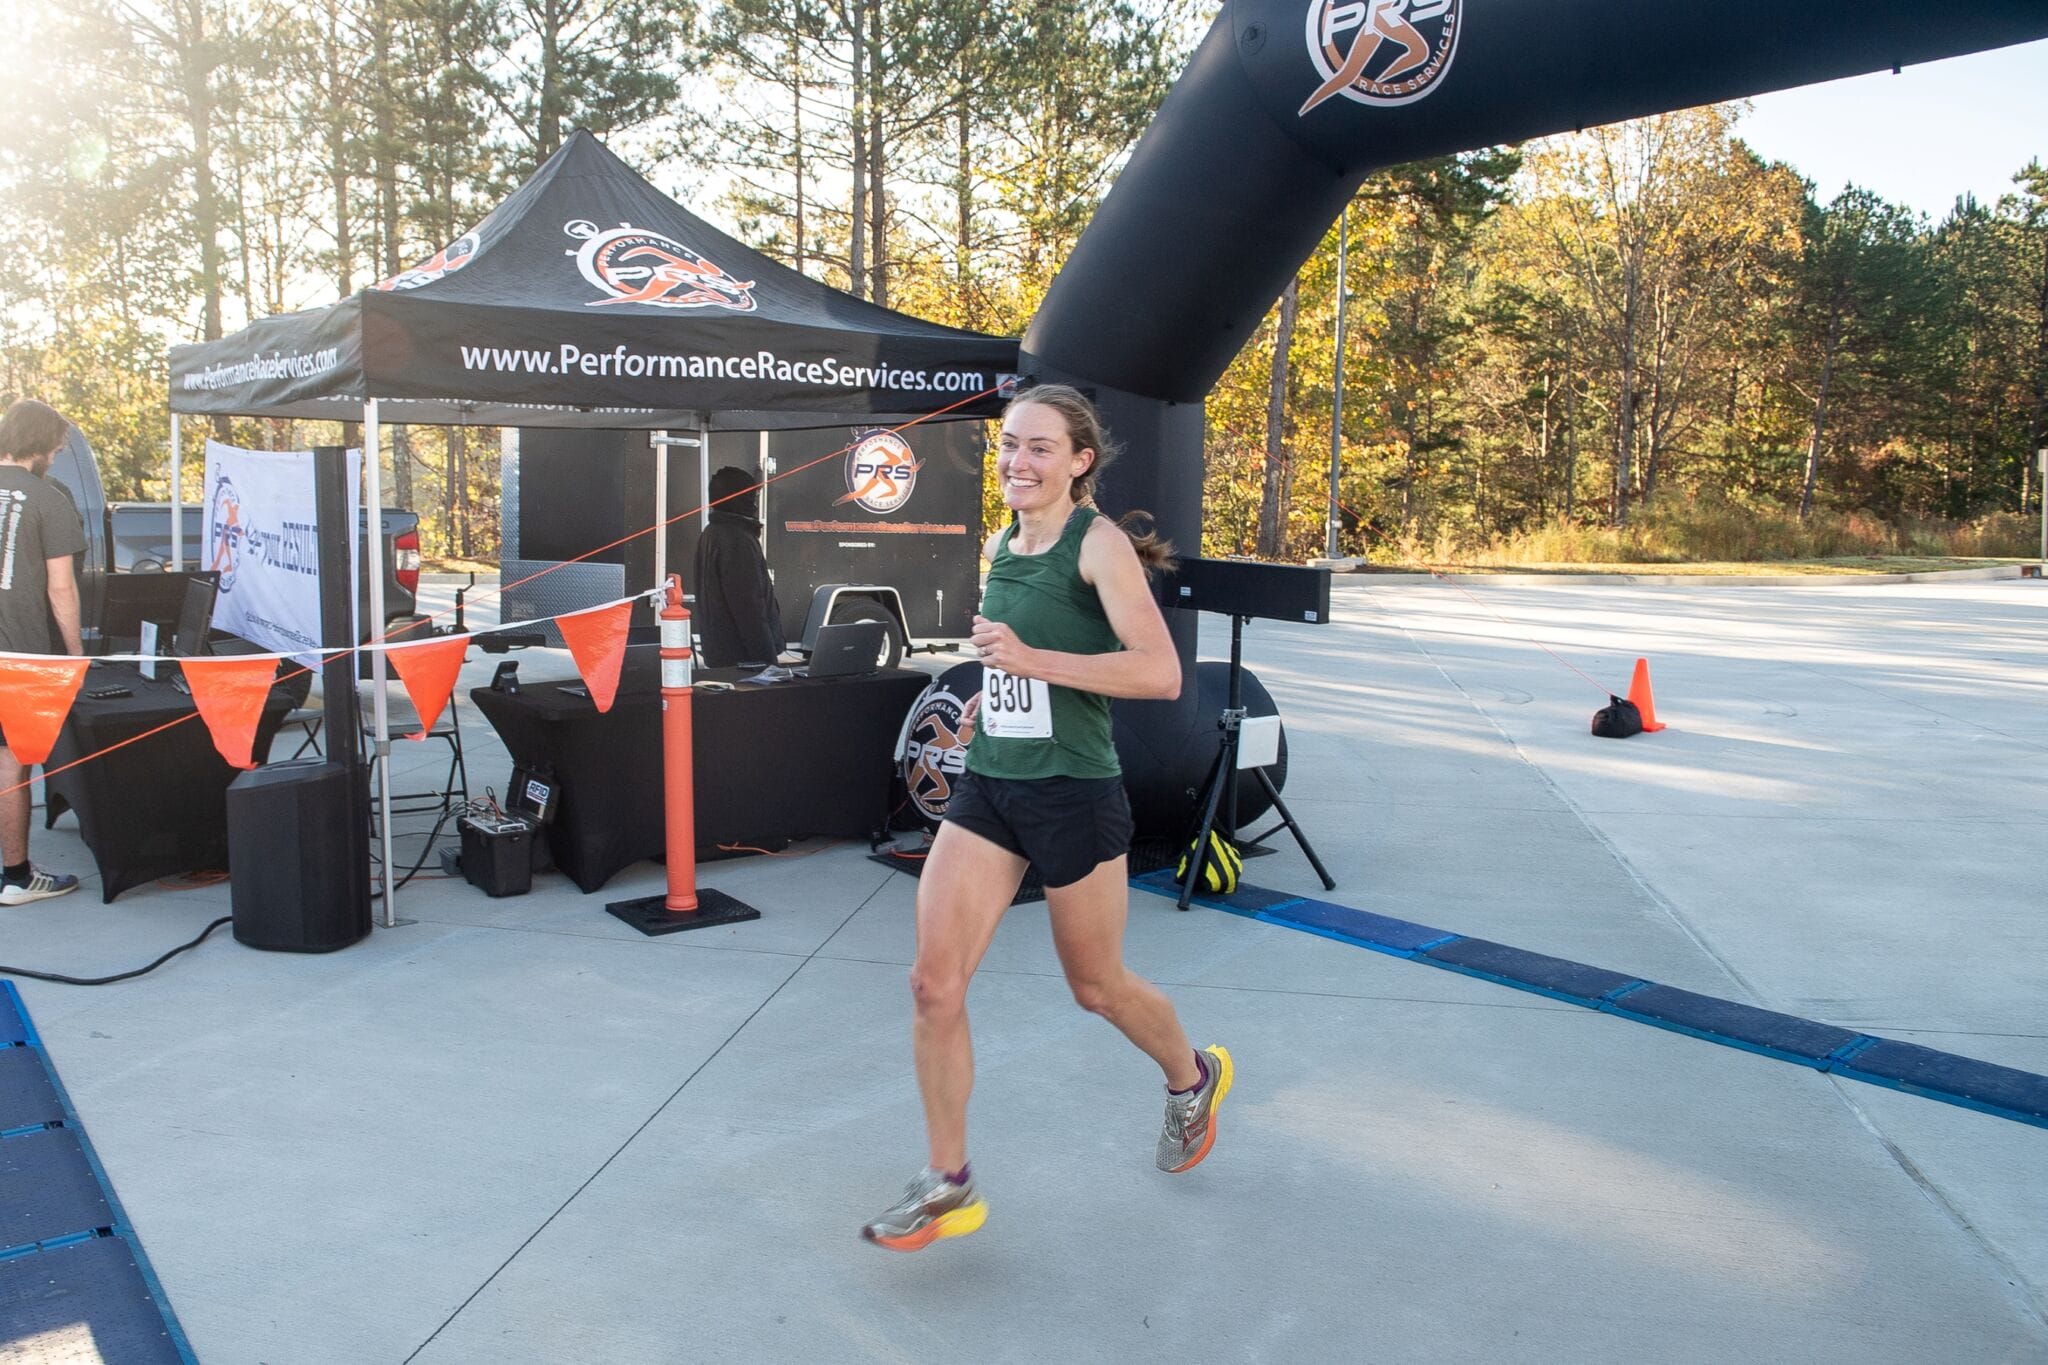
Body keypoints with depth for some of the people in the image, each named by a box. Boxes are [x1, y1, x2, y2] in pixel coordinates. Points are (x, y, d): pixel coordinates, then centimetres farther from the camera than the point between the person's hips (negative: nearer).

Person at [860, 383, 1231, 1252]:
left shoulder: (1099, 544, -12)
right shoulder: (998, 547, 10)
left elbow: (1161, 673, -23)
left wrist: (1033, 661, -26)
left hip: (1073, 794, -6)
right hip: (987, 787, 6)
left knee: (1096, 987, 12)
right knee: (934, 980, -3)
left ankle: (1192, 1079, 45)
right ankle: (947, 1185, 12)